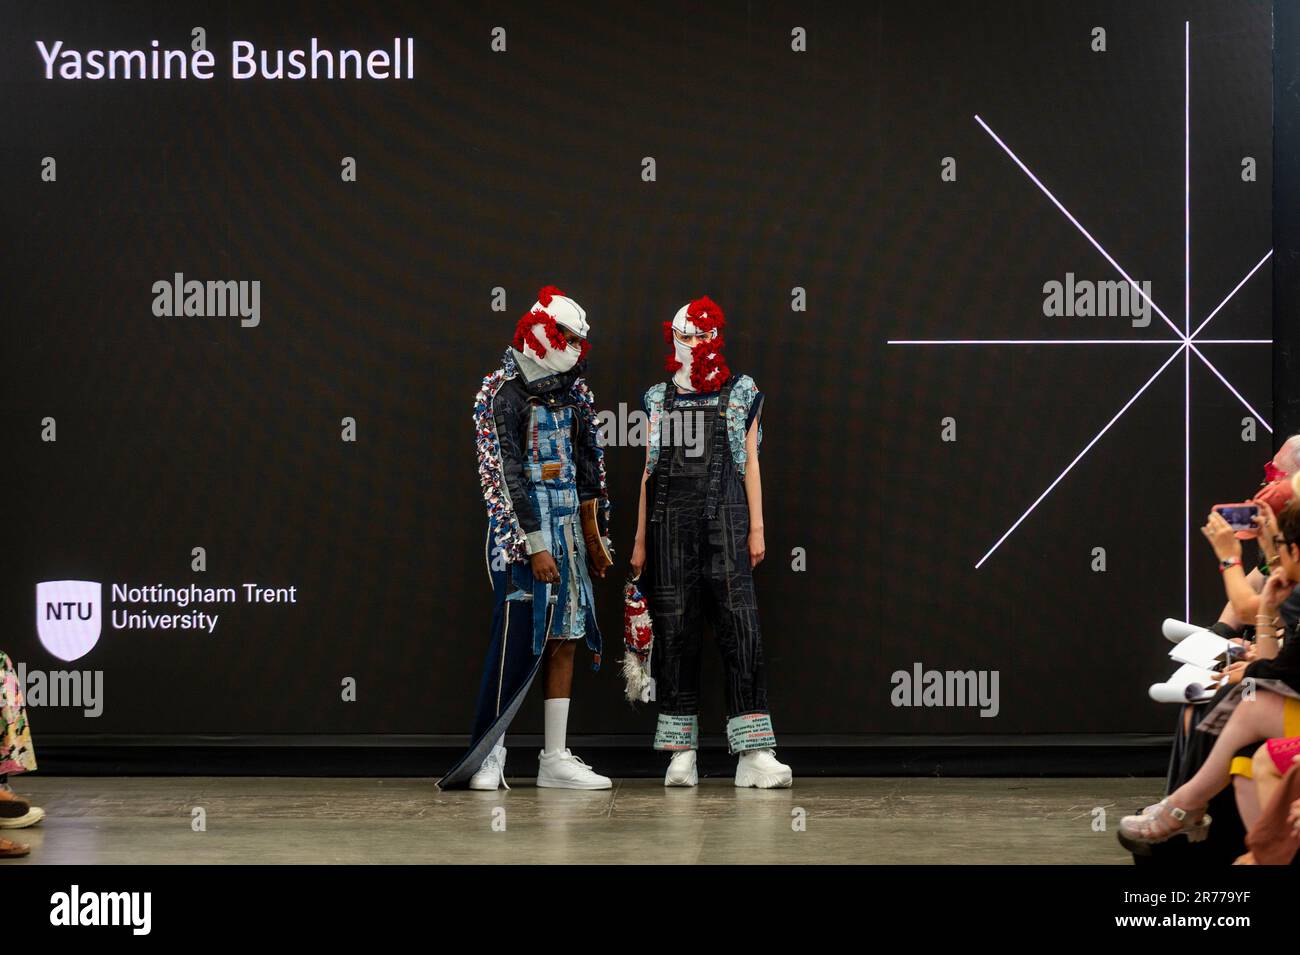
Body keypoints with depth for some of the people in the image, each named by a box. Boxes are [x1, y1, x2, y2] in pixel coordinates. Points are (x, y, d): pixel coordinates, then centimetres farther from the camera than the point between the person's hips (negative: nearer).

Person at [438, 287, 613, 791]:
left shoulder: (570, 393, 13)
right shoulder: (507, 395, -10)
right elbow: (511, 475, -15)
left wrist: (593, 535, 18)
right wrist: (536, 547, -18)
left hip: (568, 528, 8)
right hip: (524, 530, -7)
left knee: (564, 639, 5)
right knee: (517, 643, -8)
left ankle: (556, 759, 8)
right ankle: (487, 755, 0)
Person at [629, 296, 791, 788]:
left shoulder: (740, 393, 10)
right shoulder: (659, 397, 16)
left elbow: (750, 463, 9)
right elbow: (650, 469, 16)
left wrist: (756, 528, 2)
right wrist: (640, 541, 12)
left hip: (724, 513, -2)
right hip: (670, 517, 2)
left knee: (738, 625, -10)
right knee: (674, 629, 0)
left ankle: (753, 753, -12)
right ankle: (681, 753, 3)